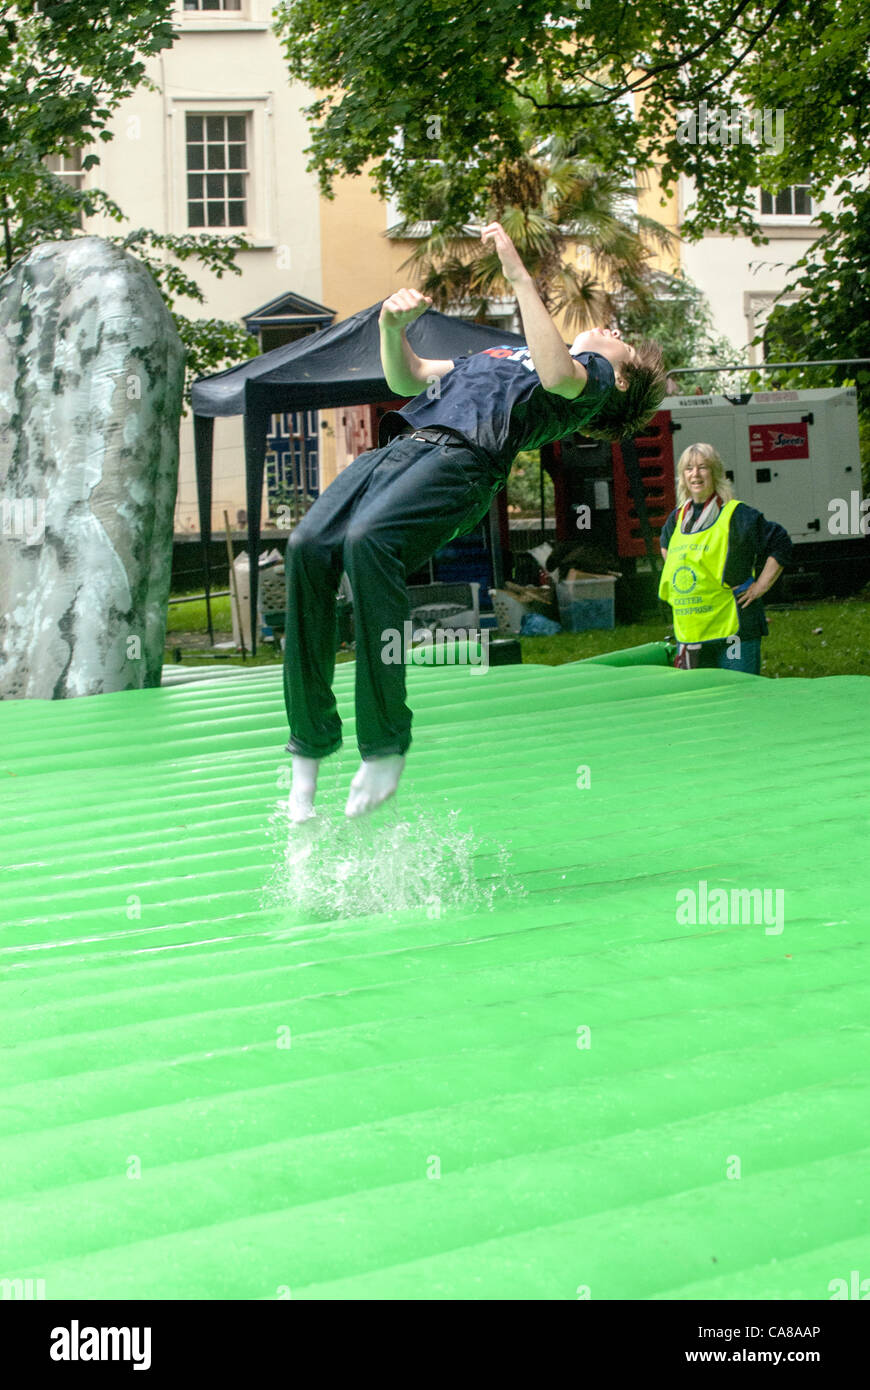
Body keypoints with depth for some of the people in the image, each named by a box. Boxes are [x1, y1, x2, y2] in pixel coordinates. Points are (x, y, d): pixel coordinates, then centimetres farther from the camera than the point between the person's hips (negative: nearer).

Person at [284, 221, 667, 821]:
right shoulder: (504, 352, 40)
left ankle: (386, 748, -29)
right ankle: (309, 744, -18)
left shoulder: (595, 374, 17)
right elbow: (409, 379, 39)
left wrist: (519, 273, -7)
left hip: (463, 458, -6)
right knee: (309, 545, -22)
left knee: (368, 539, -35)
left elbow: (557, 375, -8)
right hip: (401, 444, 6)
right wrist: (393, 328, 19)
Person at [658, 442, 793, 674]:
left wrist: (760, 586, -5)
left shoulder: (736, 515, -7)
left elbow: (780, 545, -3)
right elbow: (665, 545, 34)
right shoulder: (678, 517, 11)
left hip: (733, 629, -6)